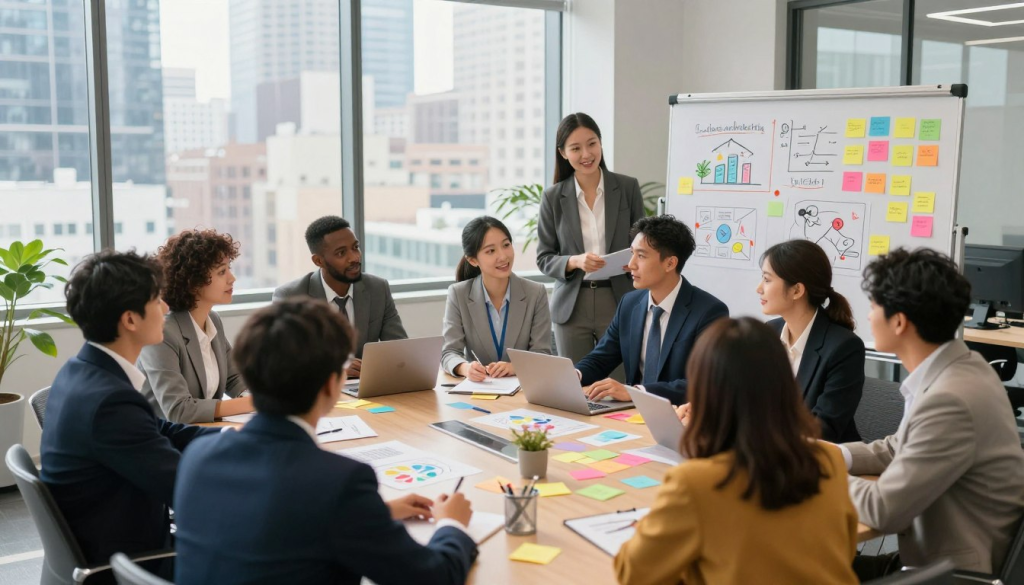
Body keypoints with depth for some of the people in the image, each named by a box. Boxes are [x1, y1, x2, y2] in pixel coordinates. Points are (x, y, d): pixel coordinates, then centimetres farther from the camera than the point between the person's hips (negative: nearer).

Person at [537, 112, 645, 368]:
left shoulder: (628, 187, 1)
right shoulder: (553, 197, 1)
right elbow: (544, 258, 2)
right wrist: (575, 261, -17)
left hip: (618, 302, 0)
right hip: (571, 307, 1)